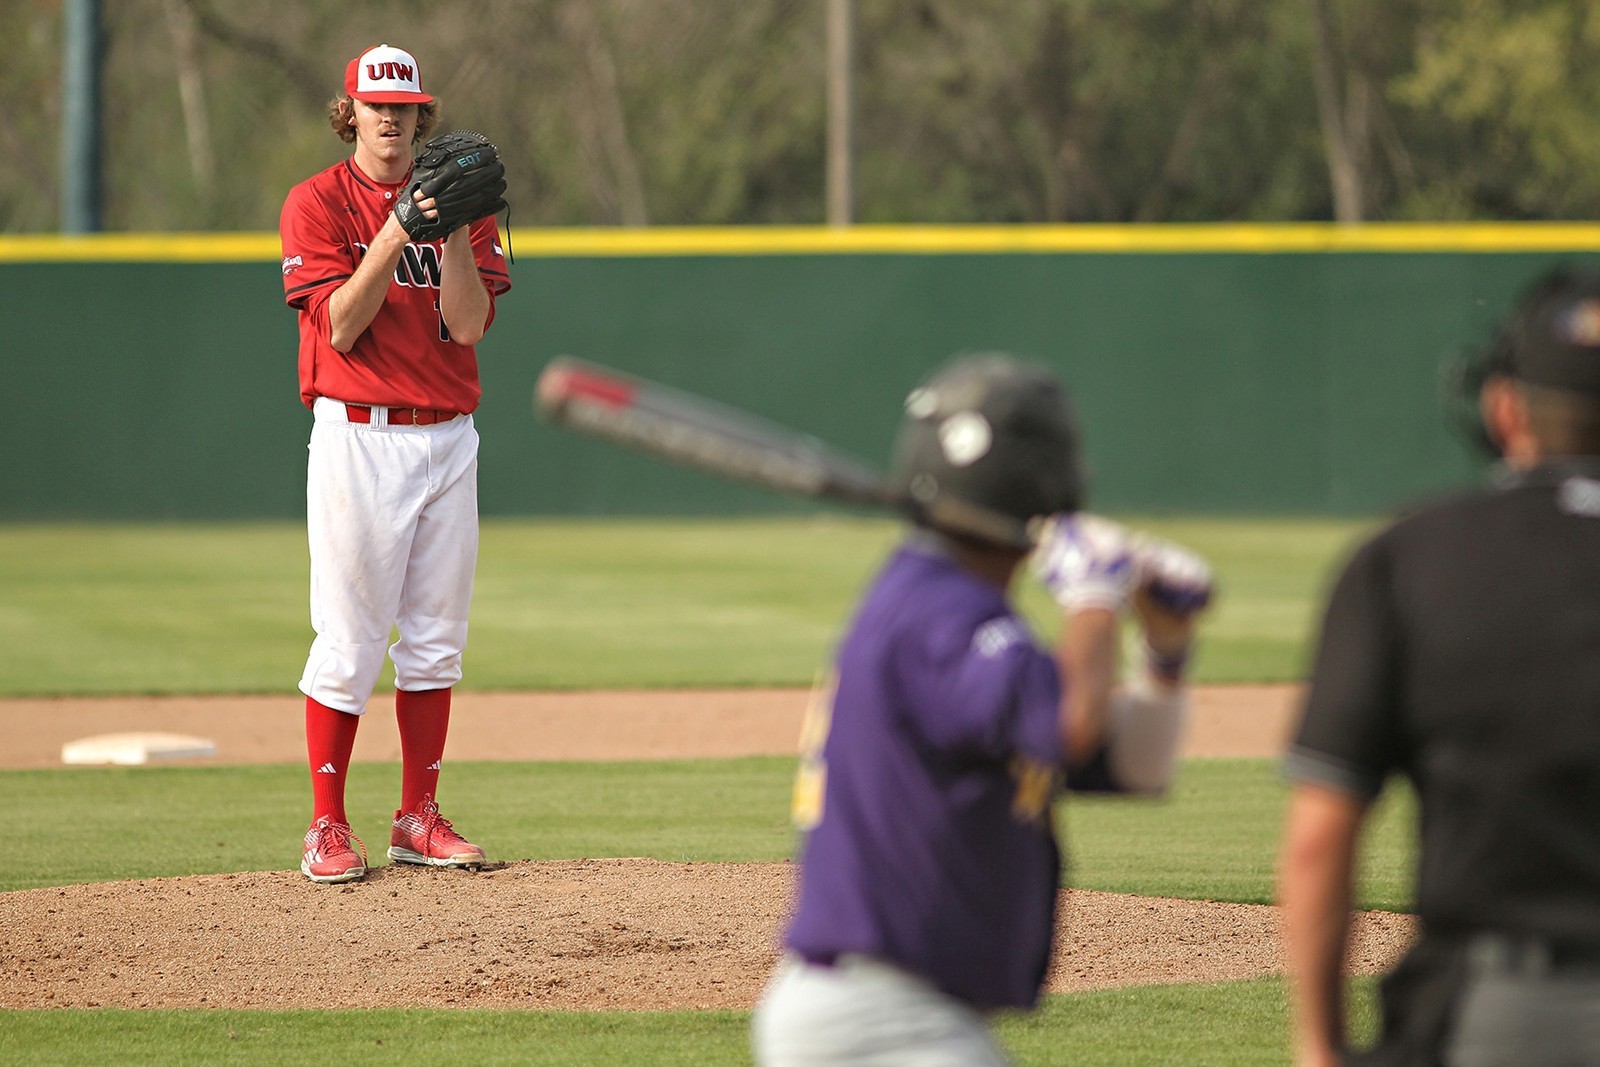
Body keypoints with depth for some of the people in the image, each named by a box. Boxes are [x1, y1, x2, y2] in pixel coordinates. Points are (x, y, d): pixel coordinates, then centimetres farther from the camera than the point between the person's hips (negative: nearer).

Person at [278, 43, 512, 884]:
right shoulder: (317, 203, -1)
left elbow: (468, 325, -2)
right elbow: (342, 327, -12)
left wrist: (454, 231, -14)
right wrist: (398, 231, -19)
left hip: (448, 437, 5)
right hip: (359, 436, -5)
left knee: (437, 638, 6)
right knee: (349, 638, -7)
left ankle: (419, 818, 14)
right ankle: (328, 826, -1)